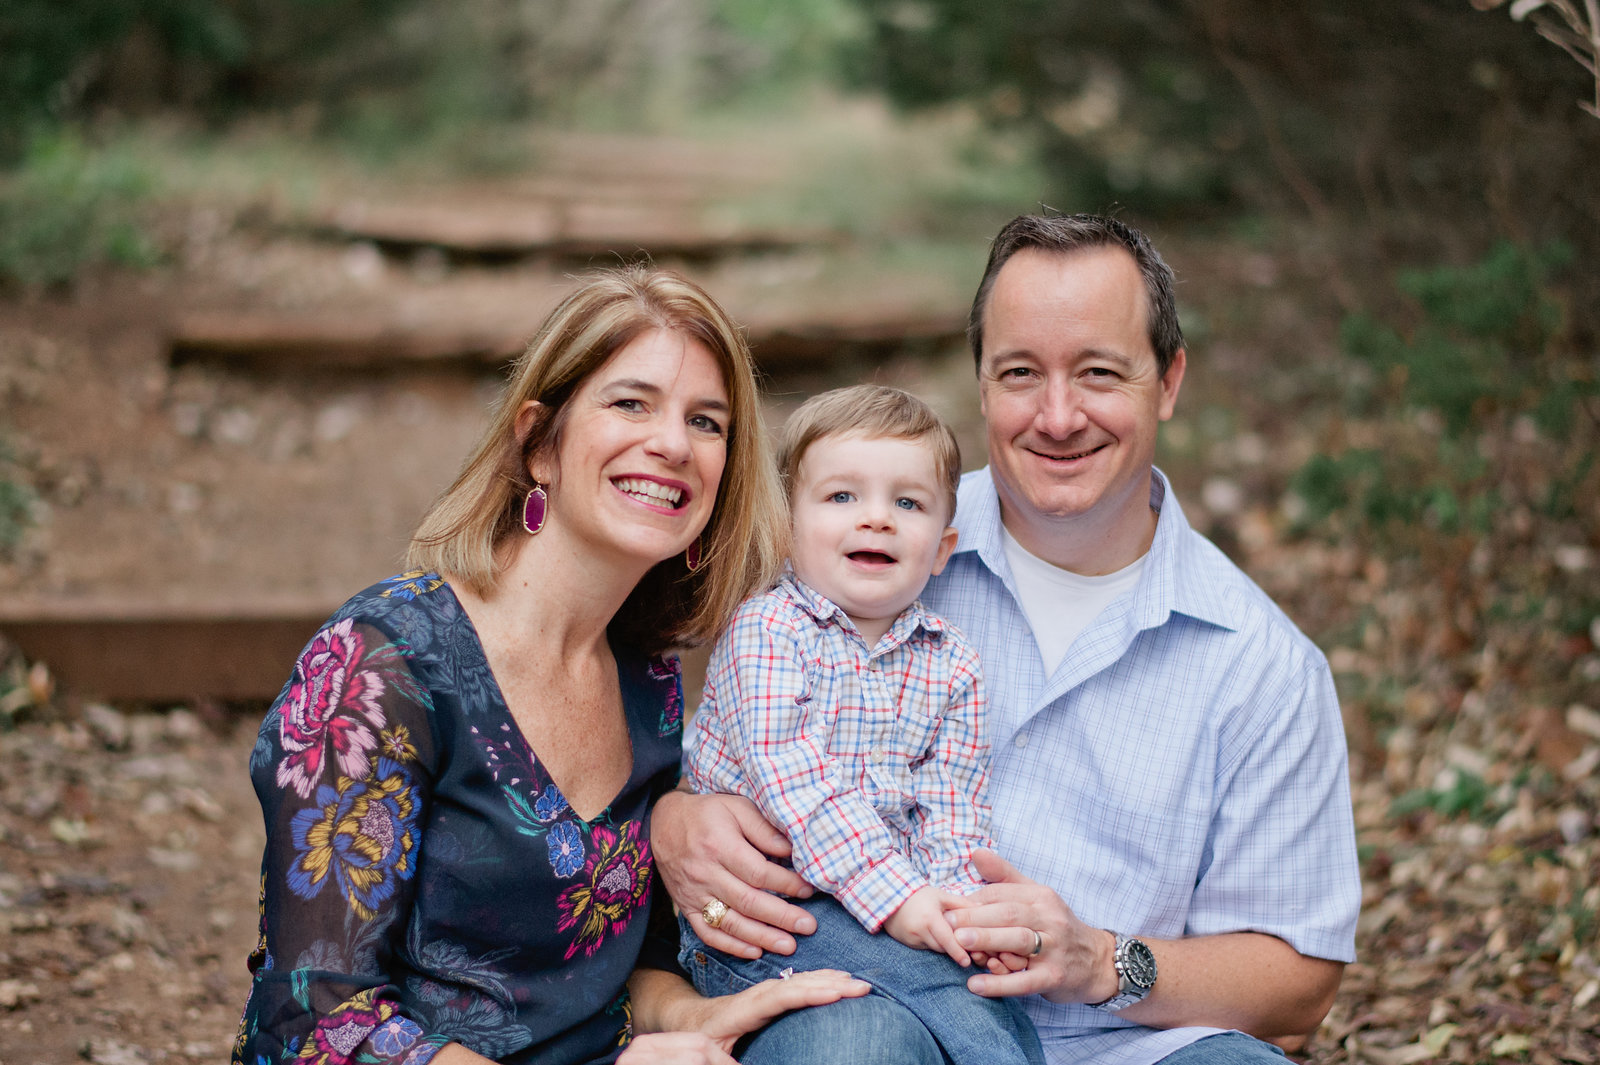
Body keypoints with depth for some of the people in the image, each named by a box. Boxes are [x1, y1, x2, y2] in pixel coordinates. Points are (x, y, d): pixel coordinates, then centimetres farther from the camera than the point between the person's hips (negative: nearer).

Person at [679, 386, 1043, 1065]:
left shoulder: (951, 666, 10)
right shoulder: (763, 632, -5)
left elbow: (952, 812, 5)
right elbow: (792, 782, -16)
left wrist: (958, 911, -16)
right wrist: (892, 896, -25)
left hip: (902, 909, 5)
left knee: (1005, 1011, -22)